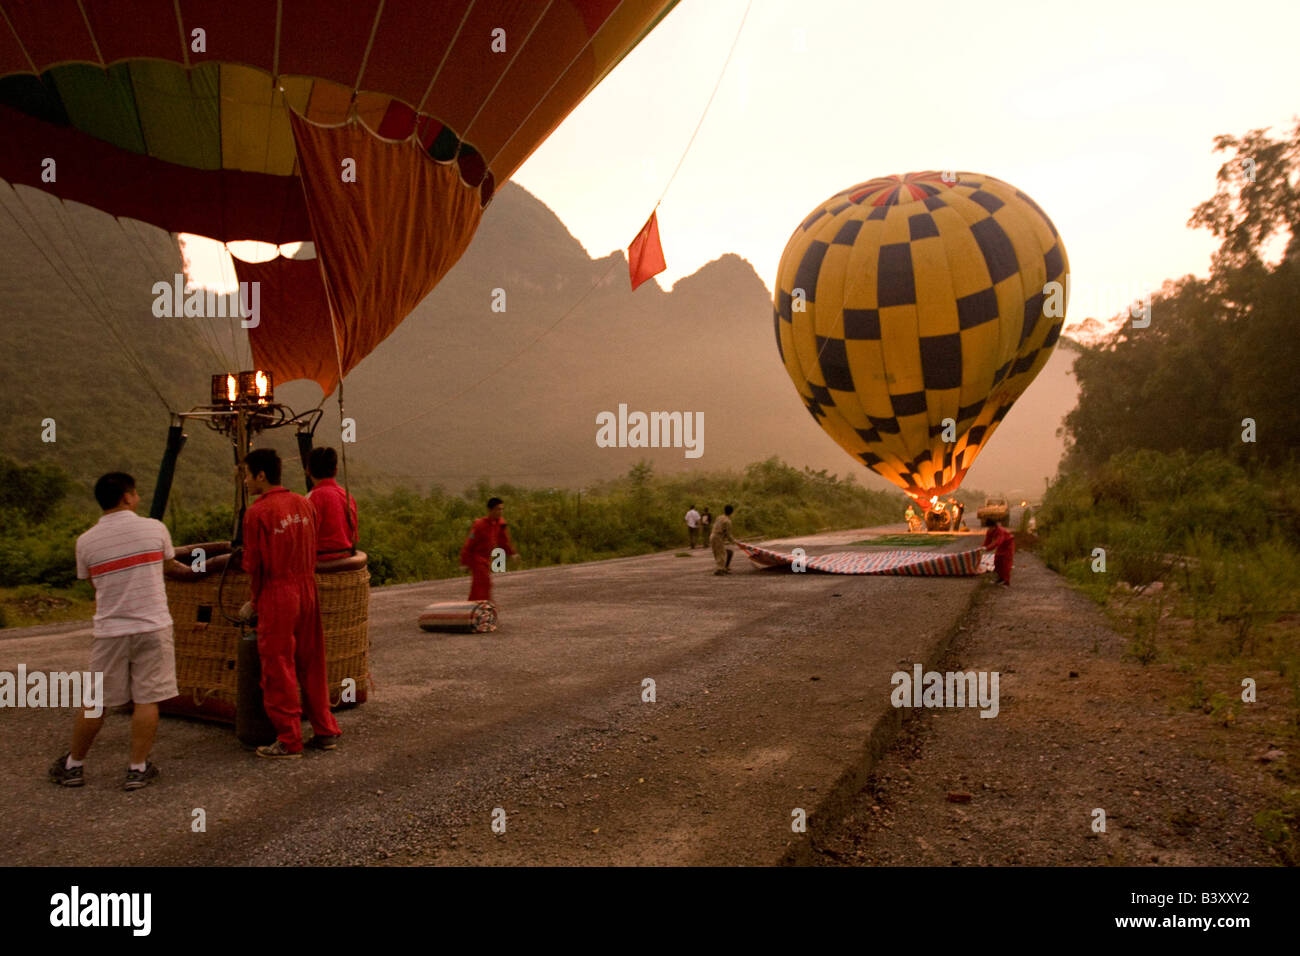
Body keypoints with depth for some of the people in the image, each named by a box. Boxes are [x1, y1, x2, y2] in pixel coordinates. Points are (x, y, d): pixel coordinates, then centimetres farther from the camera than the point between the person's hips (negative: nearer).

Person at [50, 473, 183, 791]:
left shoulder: (86, 541, 0)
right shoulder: (154, 529, -4)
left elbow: (92, 582, 12)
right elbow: (169, 562, 14)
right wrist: (186, 568, 37)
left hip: (109, 631, 2)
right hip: (152, 626, -2)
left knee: (95, 702, 14)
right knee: (147, 700, 4)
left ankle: (73, 765, 26)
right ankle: (138, 768, 7)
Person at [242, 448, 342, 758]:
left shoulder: (257, 512, -12)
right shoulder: (304, 504, 7)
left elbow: (253, 565, -9)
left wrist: (253, 601, 4)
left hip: (276, 596, -6)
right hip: (307, 591, 6)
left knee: (278, 670, 4)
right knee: (312, 665, 14)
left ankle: (289, 741, 10)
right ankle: (325, 732, 19)